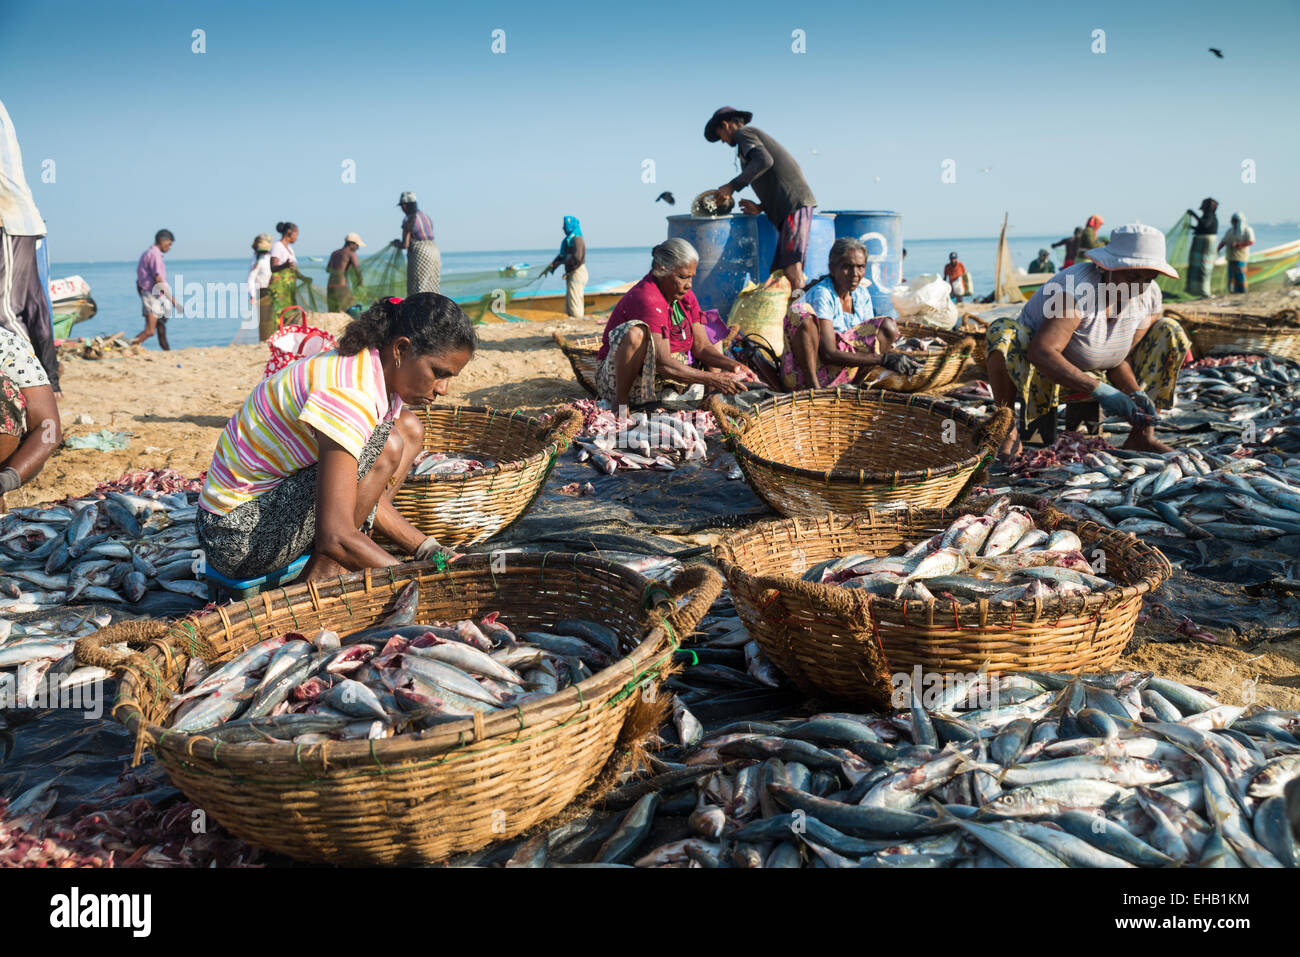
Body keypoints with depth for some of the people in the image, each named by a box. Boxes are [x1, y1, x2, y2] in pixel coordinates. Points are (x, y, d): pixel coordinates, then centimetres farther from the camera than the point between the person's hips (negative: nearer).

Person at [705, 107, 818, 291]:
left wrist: (732, 186, -15)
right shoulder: (757, 136, 31)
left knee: (791, 269, -19)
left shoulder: (743, 133, 3)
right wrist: (761, 207, 18)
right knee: (778, 271, 5)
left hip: (794, 204, -10)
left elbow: (764, 161, -17)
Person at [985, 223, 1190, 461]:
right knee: (1004, 332, -38)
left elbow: (1121, 357, -5)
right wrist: (1101, 391, -44)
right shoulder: (1077, 288, -31)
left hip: (1092, 372, 6)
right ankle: (1015, 429, -20)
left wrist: (1136, 395, -25)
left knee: (1170, 332, -4)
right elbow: (1040, 353, -41)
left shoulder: (1149, 295, -10)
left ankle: (1142, 435, -4)